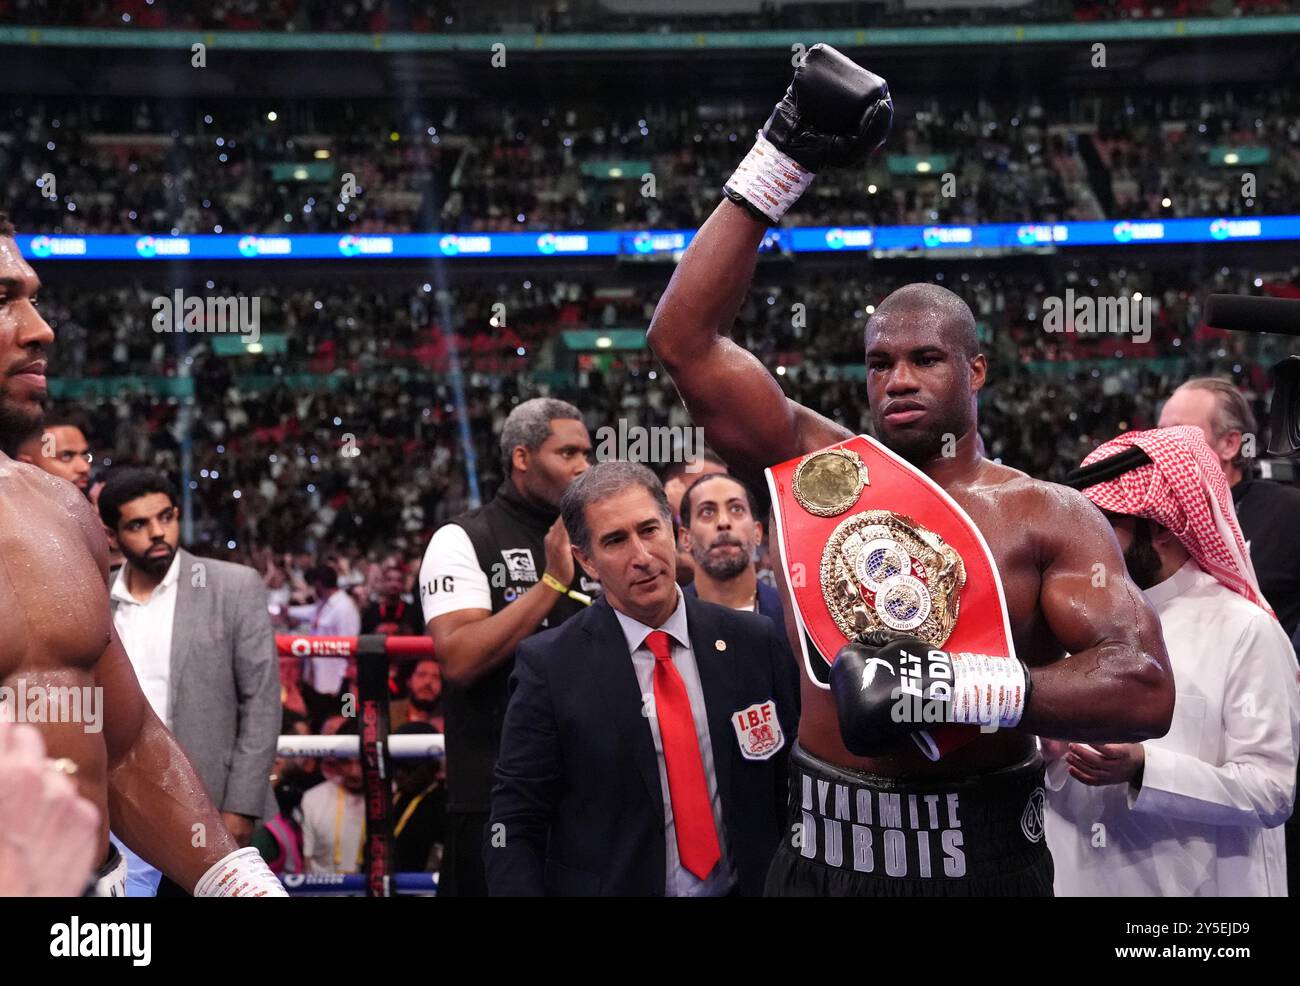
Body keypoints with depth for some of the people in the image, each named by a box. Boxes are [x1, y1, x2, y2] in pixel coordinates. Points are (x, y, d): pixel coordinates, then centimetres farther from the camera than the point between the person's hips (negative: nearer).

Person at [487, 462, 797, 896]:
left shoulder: (753, 642, -3)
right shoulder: (549, 665, -10)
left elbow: (794, 786, 1)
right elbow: (516, 827, -10)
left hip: (746, 885, 3)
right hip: (608, 885, -2)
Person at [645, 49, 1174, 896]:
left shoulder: (1050, 520, -5)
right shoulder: (815, 467, 3)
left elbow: (1145, 687, -15)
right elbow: (685, 340, -4)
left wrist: (955, 688, -25)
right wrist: (781, 162, -5)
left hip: (982, 858, -2)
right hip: (824, 852, 2)